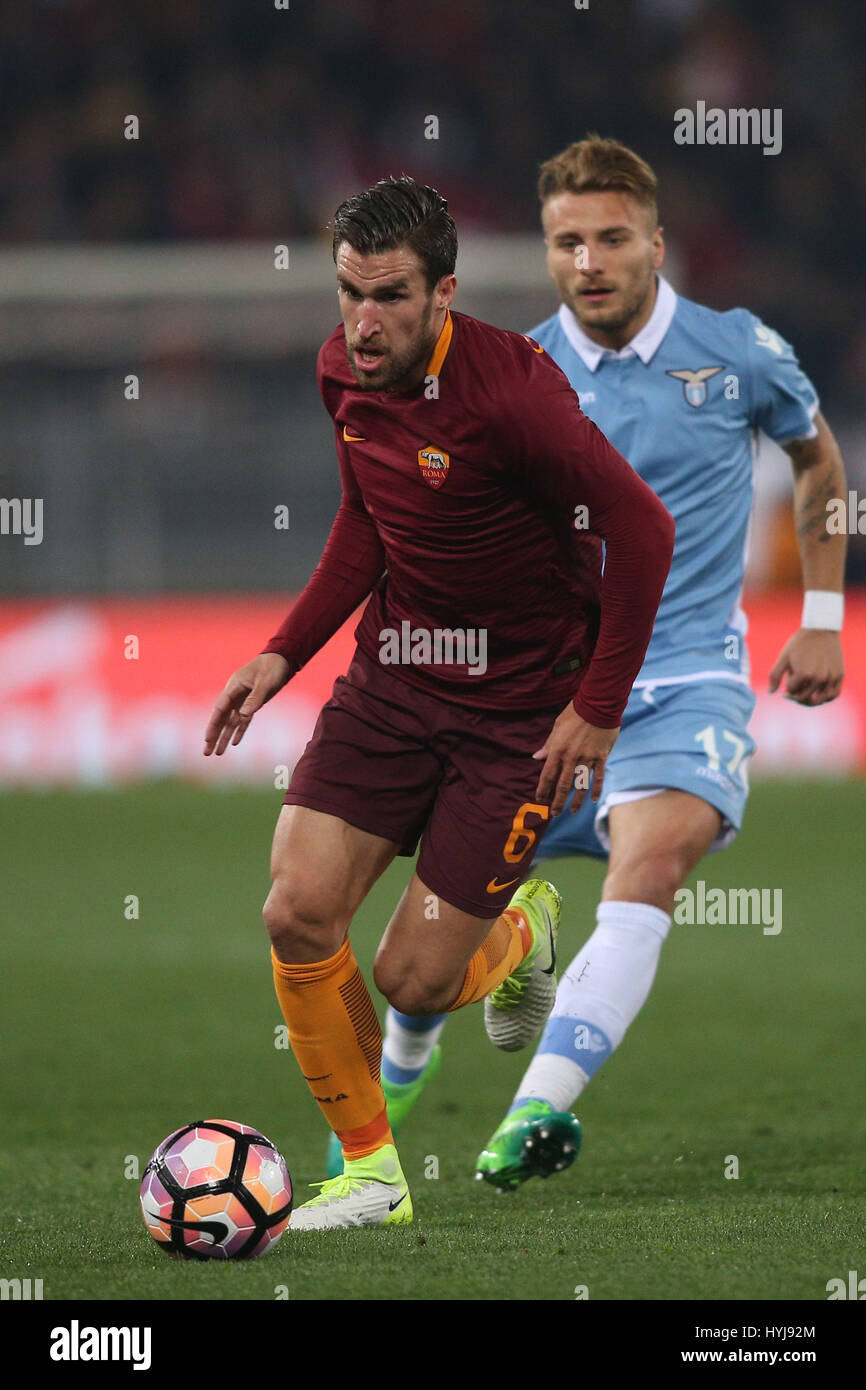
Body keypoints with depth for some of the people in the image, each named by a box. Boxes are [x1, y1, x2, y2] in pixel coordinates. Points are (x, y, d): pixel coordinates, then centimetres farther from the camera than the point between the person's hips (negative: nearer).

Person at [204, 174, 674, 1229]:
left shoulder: (509, 391, -24)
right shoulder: (344, 370, -1)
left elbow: (642, 531, -18)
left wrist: (599, 708, -14)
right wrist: (284, 652, 9)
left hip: (518, 707, -6)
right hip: (392, 672, 6)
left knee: (414, 982, -6)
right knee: (297, 914, -12)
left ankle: (519, 928, 32)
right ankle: (369, 1171, 7)